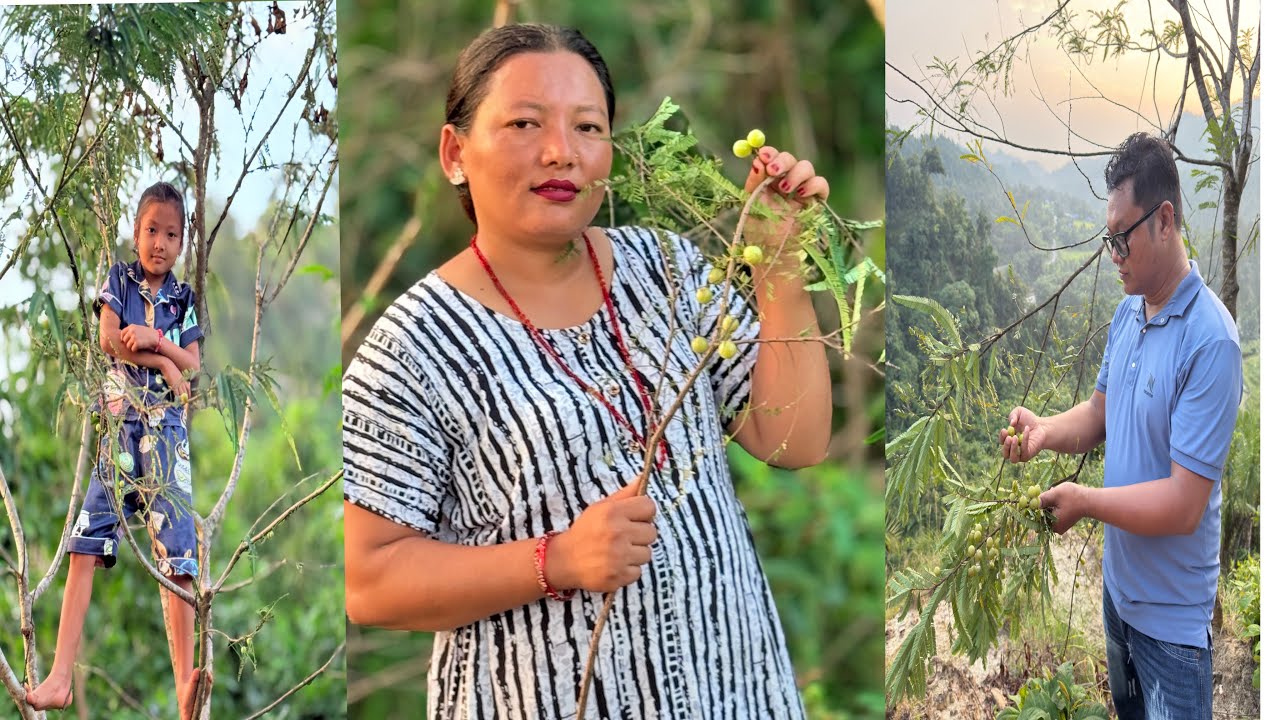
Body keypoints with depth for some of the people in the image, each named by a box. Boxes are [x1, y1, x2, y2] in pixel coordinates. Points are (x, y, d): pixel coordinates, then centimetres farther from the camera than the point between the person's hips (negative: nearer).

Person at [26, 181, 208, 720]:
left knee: (177, 556, -9)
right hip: (117, 421, 0)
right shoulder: (118, 279, 11)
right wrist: (165, 360, -5)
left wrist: (150, 338, -9)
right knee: (84, 547, -9)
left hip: (165, 427, 1)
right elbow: (108, 338, -4)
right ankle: (61, 676, -12)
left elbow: (192, 366, 4)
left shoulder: (184, 299, 14)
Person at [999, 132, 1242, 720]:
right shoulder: (1127, 312, 2)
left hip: (1171, 617, -8)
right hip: (1118, 584, 8)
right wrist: (1046, 430, -4)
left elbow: (1185, 505, -27)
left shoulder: (1210, 340, -25)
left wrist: (1084, 502, -21)